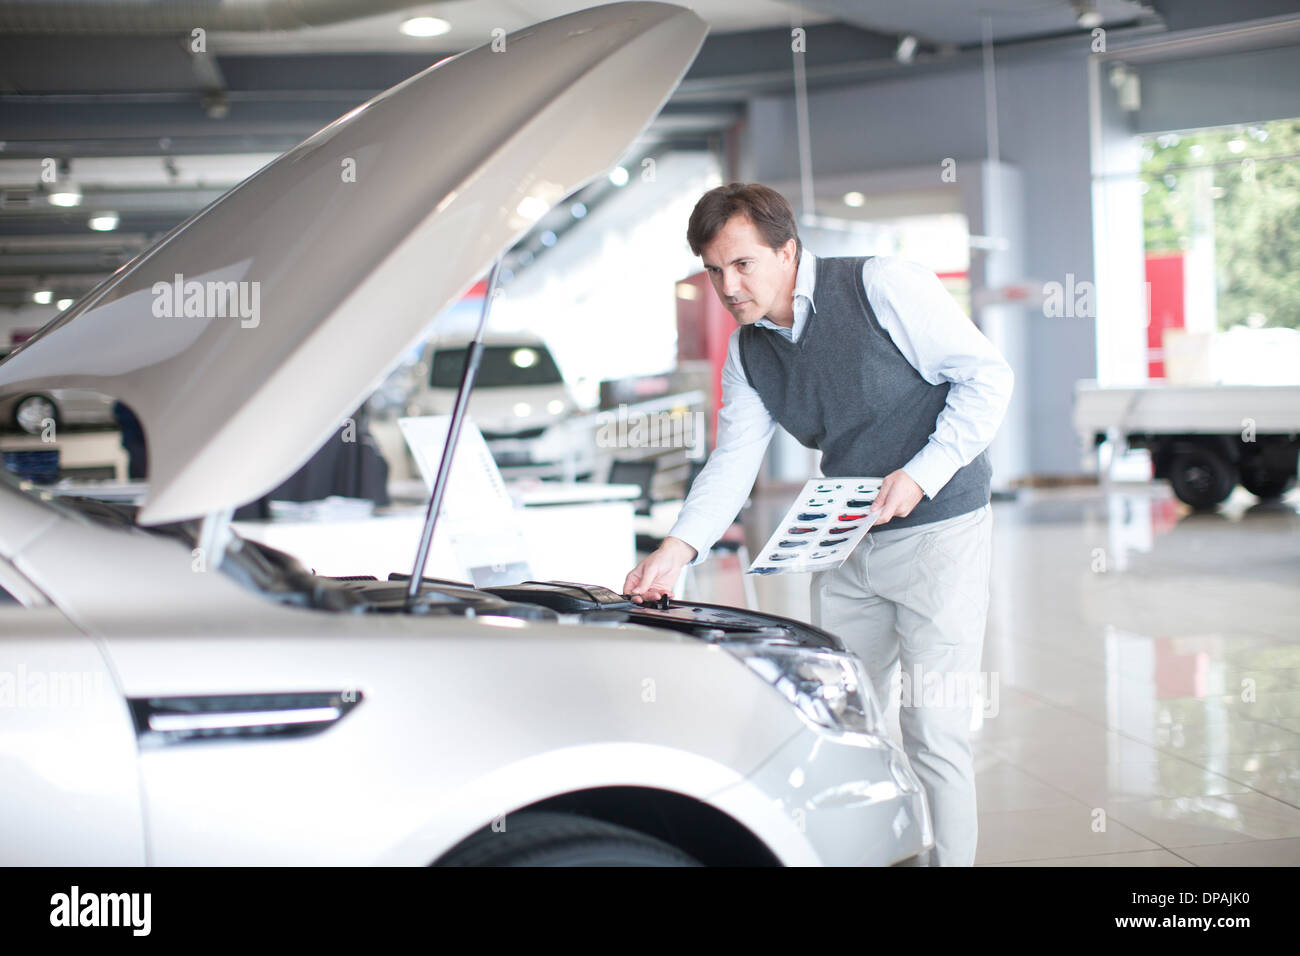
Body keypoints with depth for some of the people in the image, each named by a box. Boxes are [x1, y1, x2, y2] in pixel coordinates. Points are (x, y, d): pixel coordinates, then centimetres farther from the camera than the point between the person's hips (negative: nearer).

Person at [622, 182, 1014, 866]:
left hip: (938, 529, -6)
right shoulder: (746, 354, 5)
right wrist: (678, 547, -15)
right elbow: (733, 461, 2)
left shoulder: (883, 285, -13)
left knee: (932, 731, -7)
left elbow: (986, 375, -10)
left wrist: (921, 475, -19)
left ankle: (949, 858, 7)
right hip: (845, 544, 6)